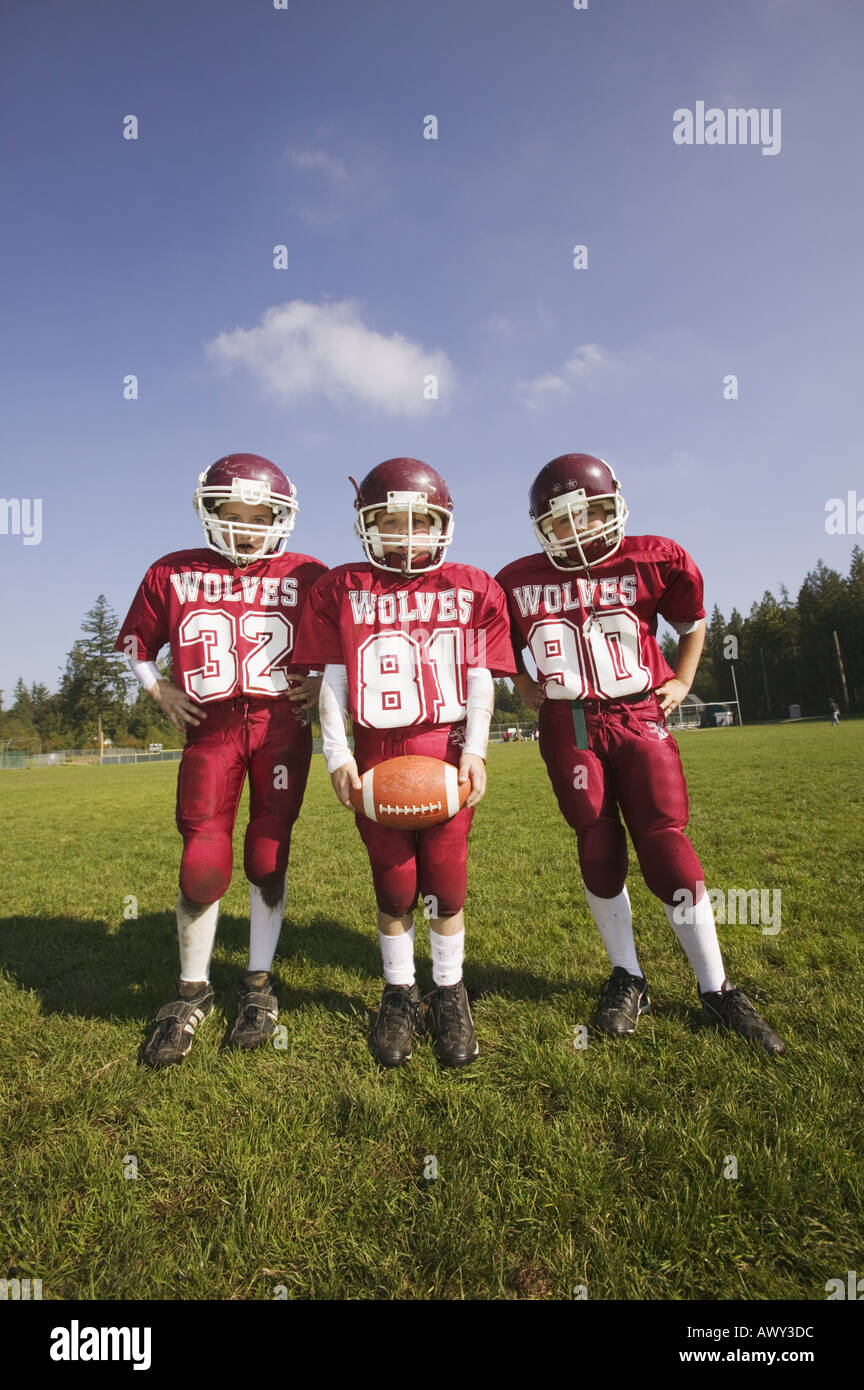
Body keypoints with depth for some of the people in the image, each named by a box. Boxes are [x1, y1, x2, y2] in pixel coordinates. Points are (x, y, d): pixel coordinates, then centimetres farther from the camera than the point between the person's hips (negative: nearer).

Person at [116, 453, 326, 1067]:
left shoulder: (307, 576, 5)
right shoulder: (173, 574, 8)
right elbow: (135, 645, 19)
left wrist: (323, 684, 0)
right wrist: (160, 691, 4)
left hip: (282, 724, 0)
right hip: (211, 727, 1)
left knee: (268, 856, 5)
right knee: (203, 863, -3)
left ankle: (259, 982, 25)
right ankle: (193, 990, 21)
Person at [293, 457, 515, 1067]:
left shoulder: (472, 590, 6)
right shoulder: (342, 590, 6)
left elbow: (480, 681, 2)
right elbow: (333, 679, 3)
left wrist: (474, 750, -8)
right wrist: (337, 753, -6)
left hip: (447, 751, 0)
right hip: (377, 754, 0)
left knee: (447, 881, 6)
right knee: (394, 884, 8)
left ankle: (450, 992, 28)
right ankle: (399, 994, 29)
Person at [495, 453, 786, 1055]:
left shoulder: (653, 562, -2)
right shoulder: (519, 582, 1)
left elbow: (693, 624, 14)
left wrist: (682, 682, 5)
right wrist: (523, 684, 7)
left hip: (639, 718, -1)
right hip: (569, 728, 1)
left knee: (666, 845, -5)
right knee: (599, 850, 2)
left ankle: (716, 989, 12)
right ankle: (628, 978, 20)